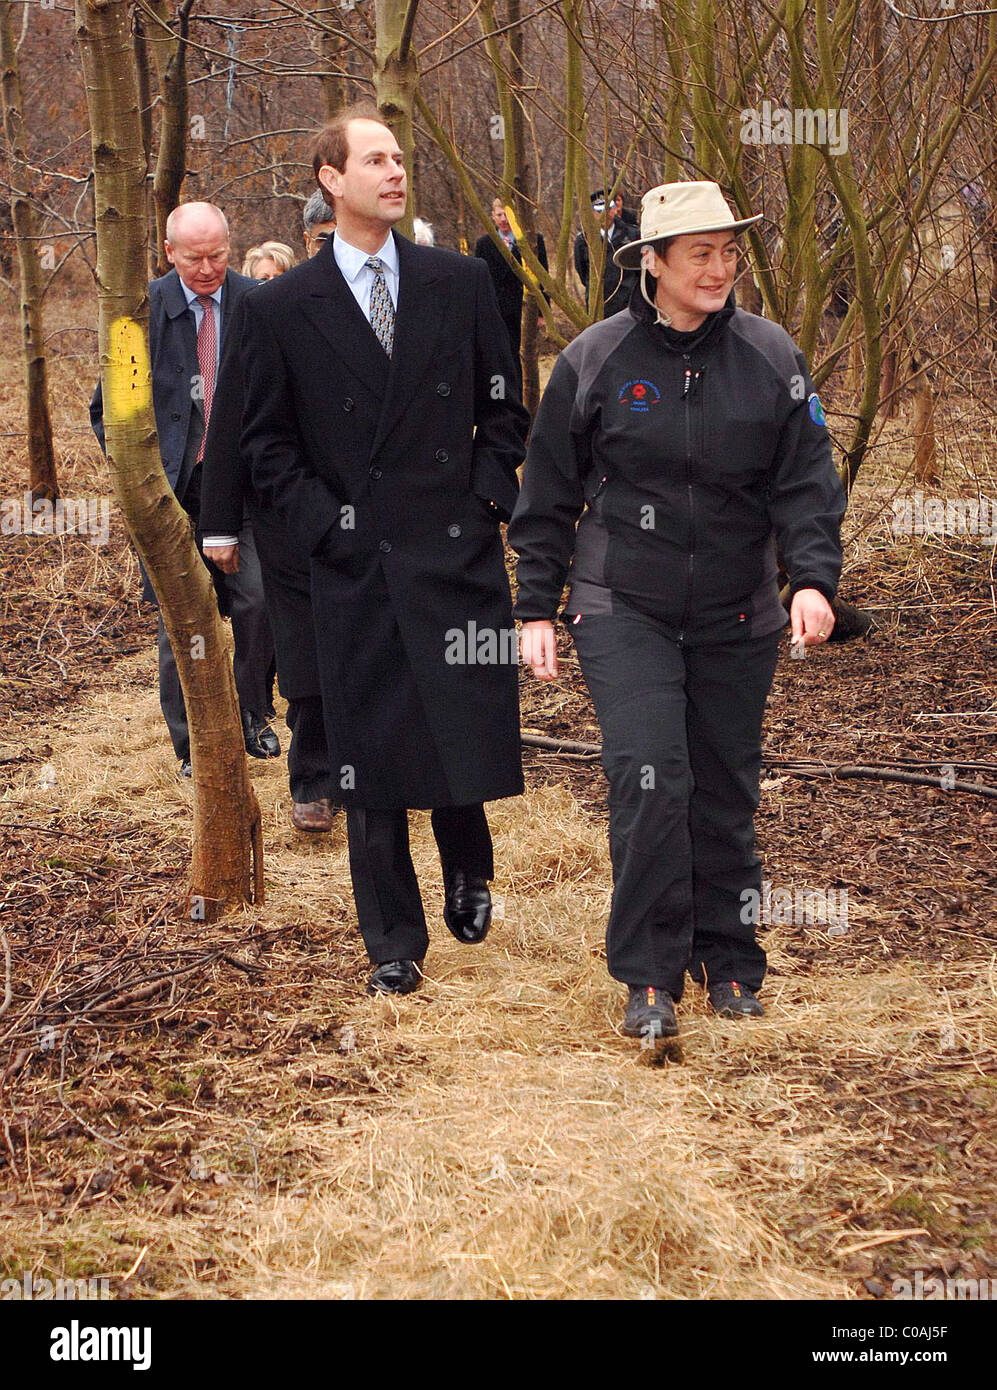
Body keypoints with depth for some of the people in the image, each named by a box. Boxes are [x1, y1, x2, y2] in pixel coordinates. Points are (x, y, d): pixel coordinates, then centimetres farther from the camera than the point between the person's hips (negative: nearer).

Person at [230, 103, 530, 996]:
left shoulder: (460, 283, 6)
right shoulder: (281, 309, 1)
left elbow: (502, 407, 12)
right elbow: (268, 444, 5)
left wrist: (487, 498, 0)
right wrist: (322, 523, -5)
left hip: (459, 554, 1)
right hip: (354, 565, -1)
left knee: (470, 730, 3)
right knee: (372, 758, 2)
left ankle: (469, 871, 35)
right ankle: (394, 942, 15)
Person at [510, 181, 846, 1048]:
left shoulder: (771, 358, 1)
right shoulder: (594, 361, -2)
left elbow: (807, 481, 1)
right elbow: (548, 496, 5)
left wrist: (814, 579, -15)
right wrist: (537, 610, 3)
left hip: (737, 619, 2)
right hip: (625, 610, -2)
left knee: (726, 790, 8)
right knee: (649, 781, -13)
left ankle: (730, 960, 24)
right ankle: (649, 977, -5)